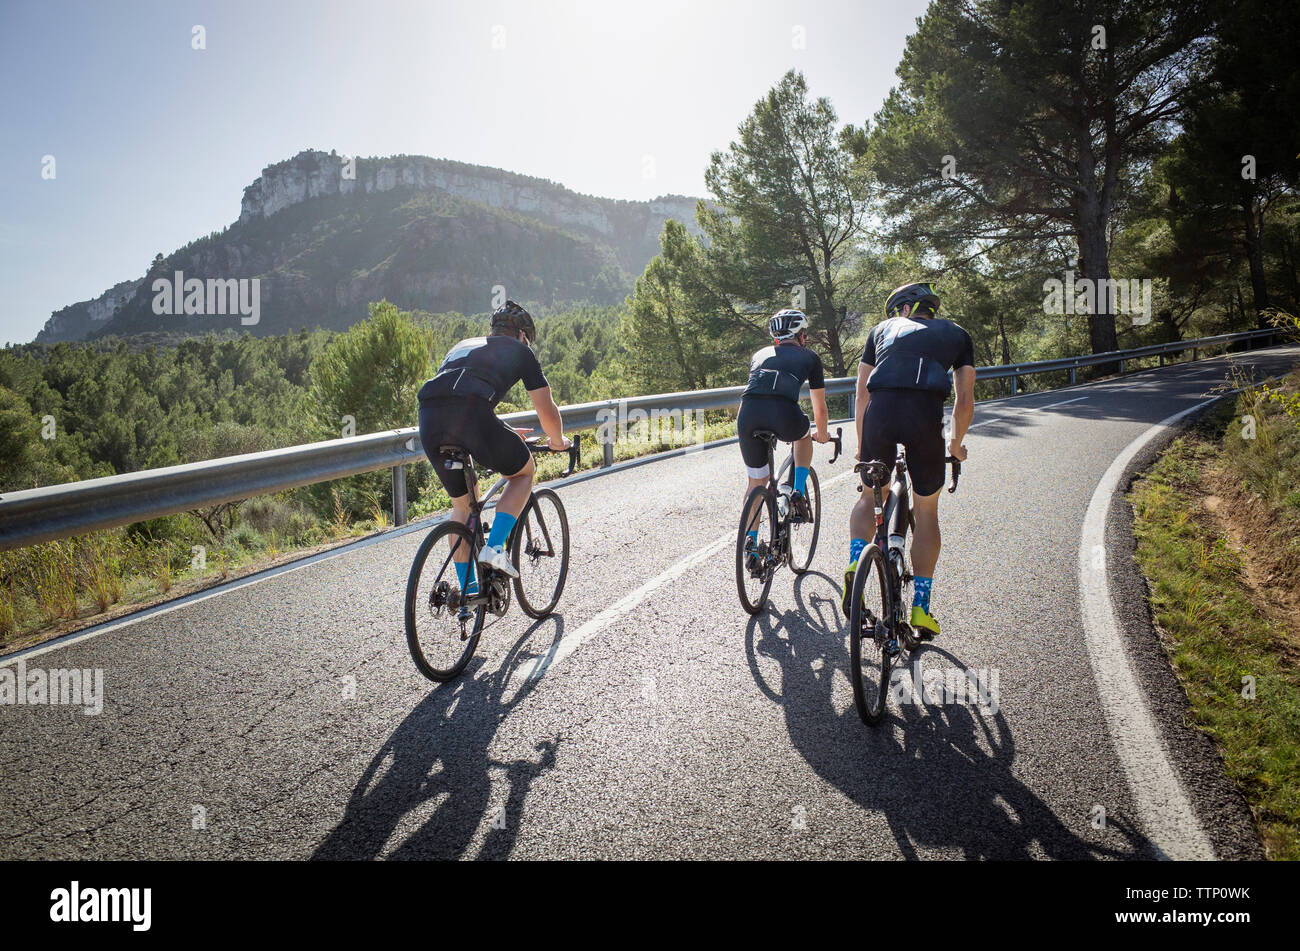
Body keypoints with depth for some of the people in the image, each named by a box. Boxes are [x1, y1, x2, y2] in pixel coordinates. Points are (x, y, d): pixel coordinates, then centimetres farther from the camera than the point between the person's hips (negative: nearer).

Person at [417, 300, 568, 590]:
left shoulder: (463, 345, 38)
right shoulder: (520, 350, 22)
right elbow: (546, 410, 20)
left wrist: (501, 434, 56)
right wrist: (557, 441, 40)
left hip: (429, 418, 6)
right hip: (472, 418, -5)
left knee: (461, 504, 24)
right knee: (523, 472, 22)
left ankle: (468, 590, 26)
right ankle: (494, 547, 5)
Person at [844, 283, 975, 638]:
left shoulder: (882, 329, 28)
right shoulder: (956, 333, 27)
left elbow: (862, 394, 23)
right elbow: (965, 401, 22)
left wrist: (861, 445, 32)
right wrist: (956, 444, 38)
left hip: (881, 409, 1)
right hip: (926, 413, -1)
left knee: (870, 496, 24)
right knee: (926, 511, 16)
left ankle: (855, 564, 0)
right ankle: (921, 609, 17)